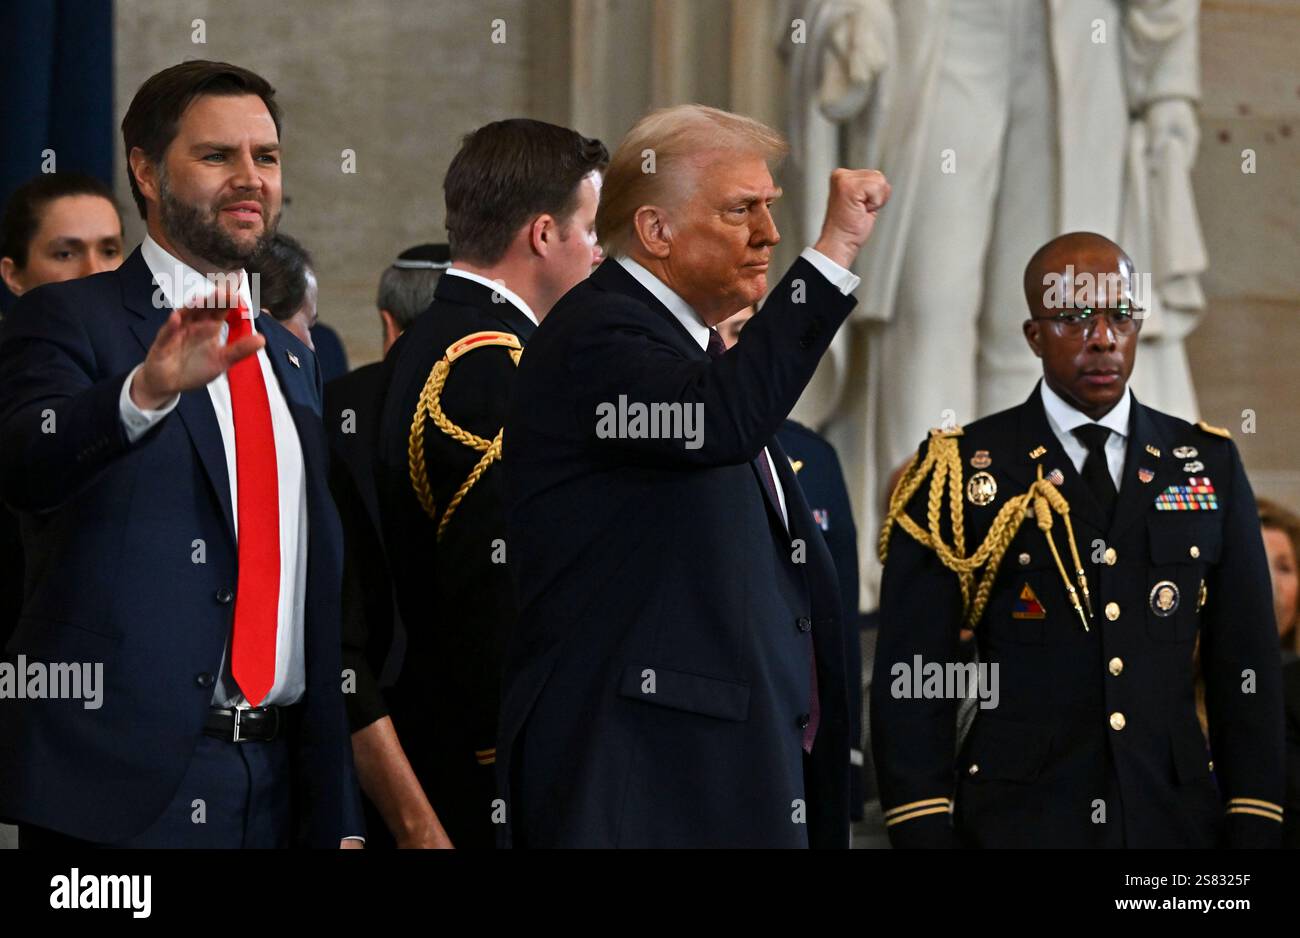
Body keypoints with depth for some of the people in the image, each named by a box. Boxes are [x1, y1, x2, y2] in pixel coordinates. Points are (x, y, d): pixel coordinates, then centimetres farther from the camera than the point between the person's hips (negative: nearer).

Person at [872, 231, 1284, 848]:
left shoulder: (1211, 465, 8)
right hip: (1016, 821, -3)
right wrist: (924, 834, -9)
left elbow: (1246, 667, 8)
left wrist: (1254, 830, 1)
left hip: (1178, 820, 3)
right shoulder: (960, 469, 0)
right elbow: (912, 680, -2)